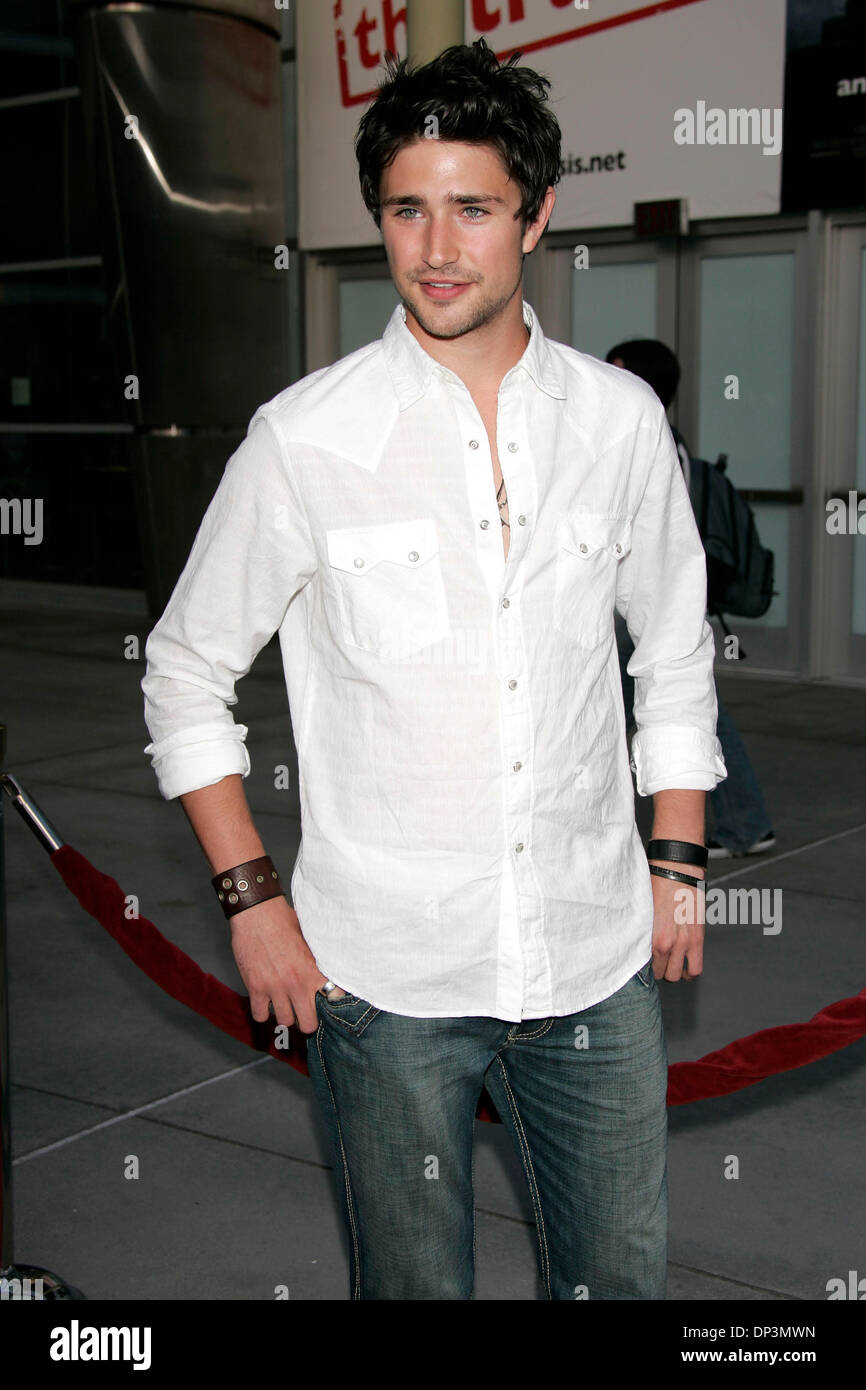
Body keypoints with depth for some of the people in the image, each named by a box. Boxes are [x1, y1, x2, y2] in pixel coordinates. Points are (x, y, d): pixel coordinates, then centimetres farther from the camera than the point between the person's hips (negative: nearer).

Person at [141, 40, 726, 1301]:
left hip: (599, 957, 3)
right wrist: (253, 900, -4)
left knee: (622, 1274, 17)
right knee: (416, 1285, 13)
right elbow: (186, 674, 0)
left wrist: (678, 862, 10)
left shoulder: (621, 420, -1)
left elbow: (676, 650, 12)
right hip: (385, 972, -2)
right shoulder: (303, 440, -9)